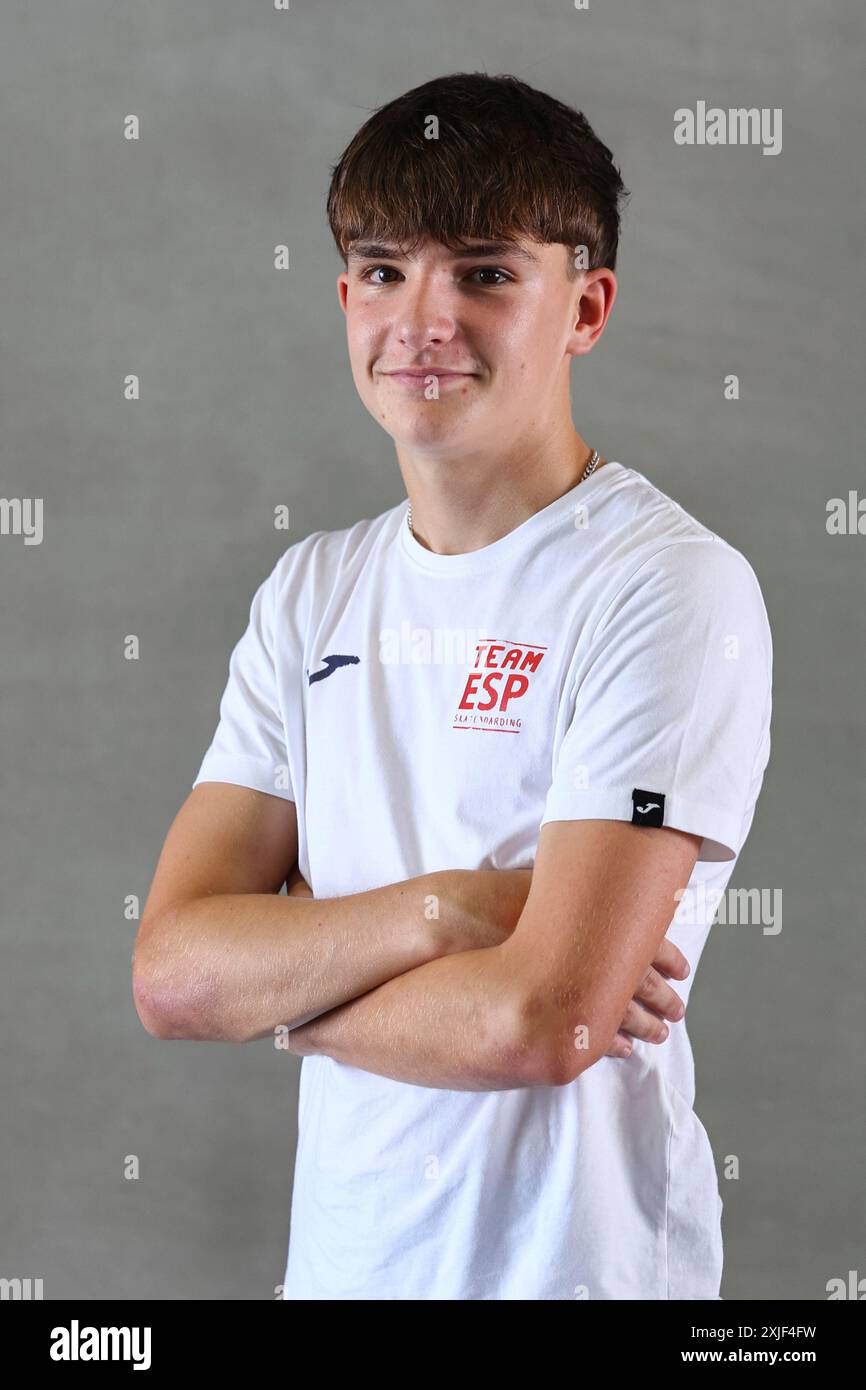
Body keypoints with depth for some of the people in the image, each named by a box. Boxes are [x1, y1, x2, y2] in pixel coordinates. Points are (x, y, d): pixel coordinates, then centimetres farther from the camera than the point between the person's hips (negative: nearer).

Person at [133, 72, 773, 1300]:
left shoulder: (673, 589, -16)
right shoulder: (311, 591, 3)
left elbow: (541, 1023, -24)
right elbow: (170, 973, -6)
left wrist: (281, 982, -9)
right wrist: (440, 910, -20)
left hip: (574, 1261, -5)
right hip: (338, 1255, 5)